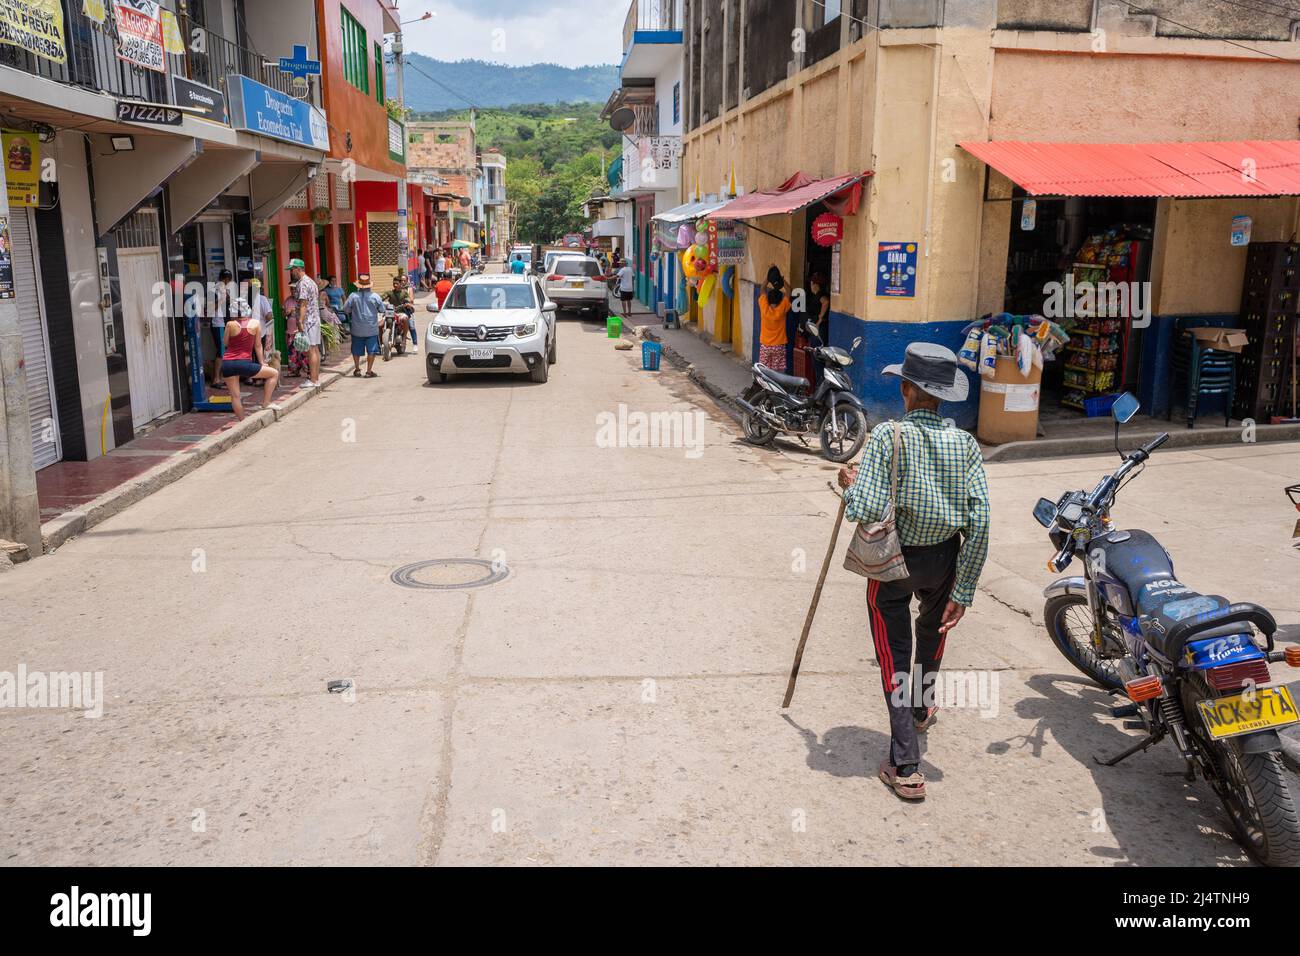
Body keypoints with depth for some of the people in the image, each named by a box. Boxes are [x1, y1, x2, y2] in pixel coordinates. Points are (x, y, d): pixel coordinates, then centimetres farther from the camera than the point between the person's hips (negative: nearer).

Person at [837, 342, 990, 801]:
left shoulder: (888, 436, -19)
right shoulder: (966, 444, -9)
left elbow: (868, 511, -27)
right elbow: (979, 523, -12)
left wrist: (851, 485, -5)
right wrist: (963, 591, -6)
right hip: (944, 558, 4)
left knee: (895, 656, 7)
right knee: (933, 625, 32)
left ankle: (905, 768, 5)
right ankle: (922, 707, 55)